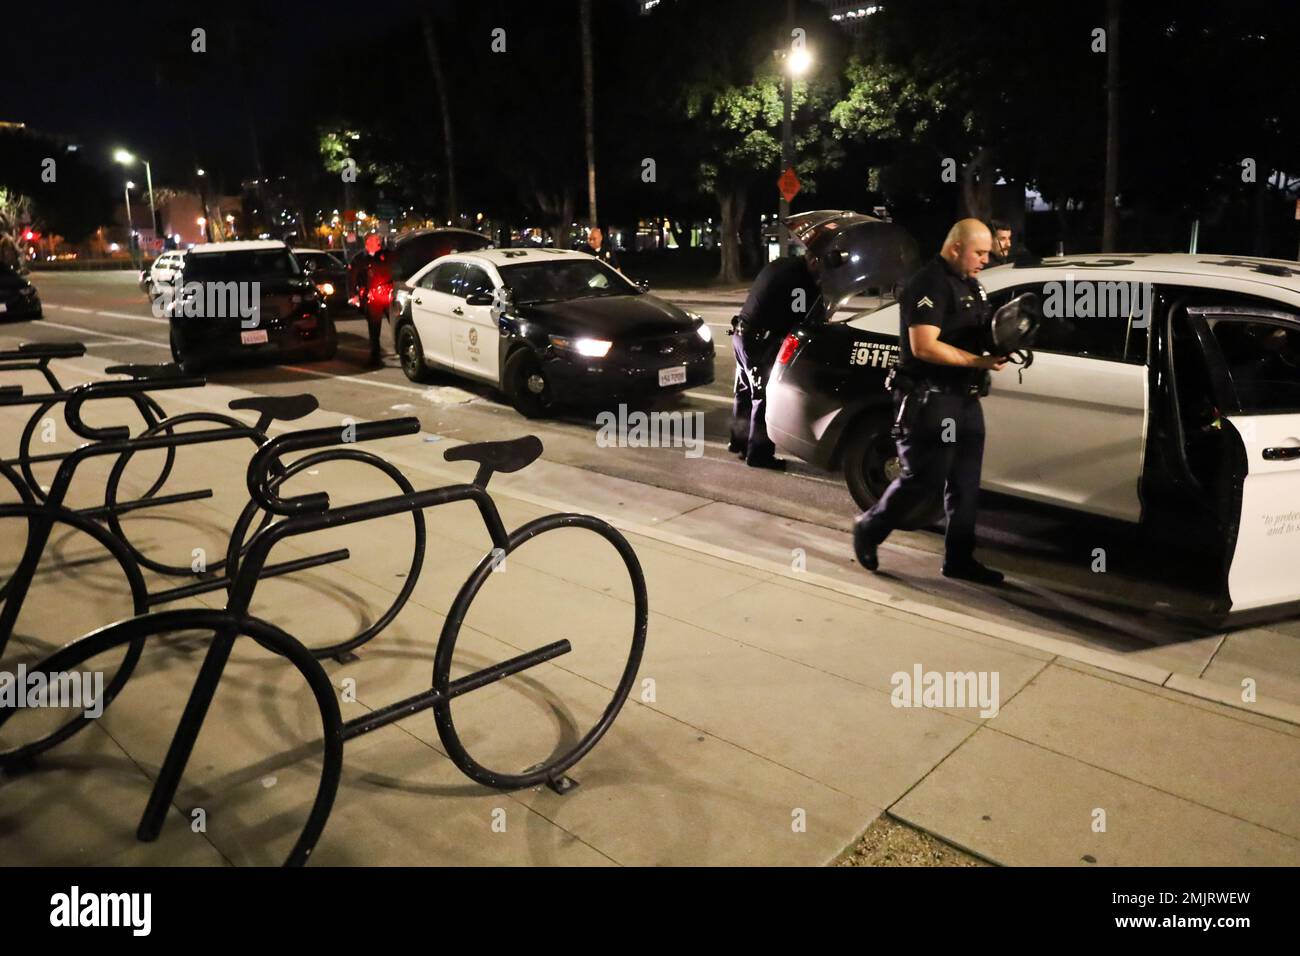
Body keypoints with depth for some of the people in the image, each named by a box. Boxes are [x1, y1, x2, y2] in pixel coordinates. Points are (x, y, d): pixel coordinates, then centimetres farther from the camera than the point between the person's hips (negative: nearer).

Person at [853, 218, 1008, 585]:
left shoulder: (971, 284, 16)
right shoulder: (930, 284, -14)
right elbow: (924, 347, -23)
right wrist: (979, 361, -22)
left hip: (966, 398, 10)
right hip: (930, 399, -9)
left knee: (965, 483, 10)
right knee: (925, 479, -5)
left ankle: (959, 559, 18)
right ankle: (868, 529, 16)